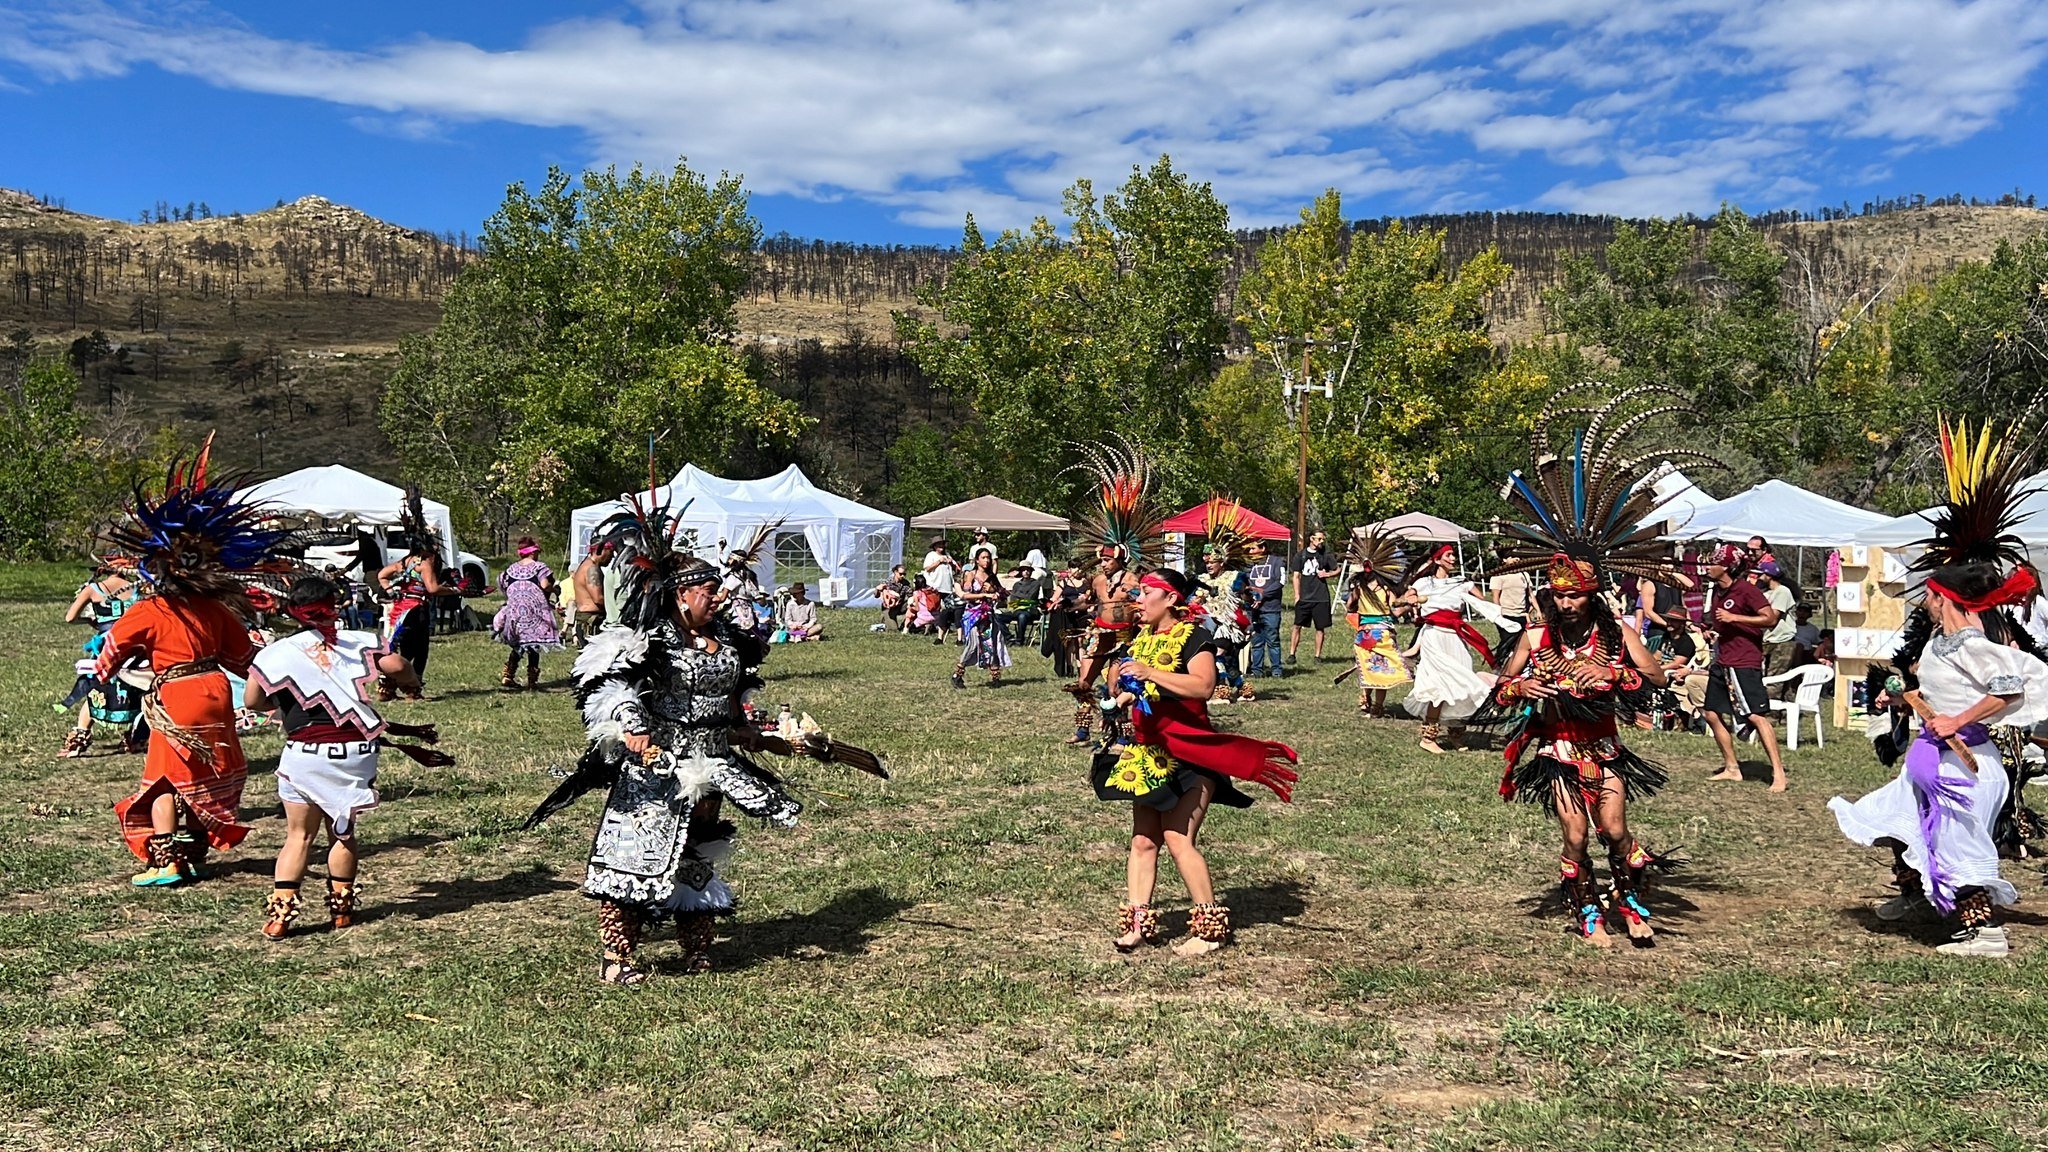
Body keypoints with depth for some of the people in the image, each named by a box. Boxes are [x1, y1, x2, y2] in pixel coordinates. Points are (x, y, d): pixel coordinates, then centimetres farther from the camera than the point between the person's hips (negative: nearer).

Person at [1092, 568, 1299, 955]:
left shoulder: (1192, 637, -9)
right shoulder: (1142, 639, 15)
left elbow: (1203, 686, -27)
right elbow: (1124, 688, 29)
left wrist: (1149, 672, -29)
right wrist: (1123, 682, 6)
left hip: (1188, 753, -8)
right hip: (1148, 754, 8)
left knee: (1177, 838, -12)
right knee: (1143, 840, 4)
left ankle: (1212, 926, -2)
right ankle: (1136, 921, 6)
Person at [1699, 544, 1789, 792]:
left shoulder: (1746, 590, -12)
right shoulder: (1717, 591, 14)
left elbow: (1770, 619, -19)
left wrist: (1734, 617, -21)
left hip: (1745, 662, -9)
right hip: (1722, 662, 9)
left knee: (1757, 716, -13)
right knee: (1712, 714, 9)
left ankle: (1779, 773, -11)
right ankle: (1731, 768, 19)